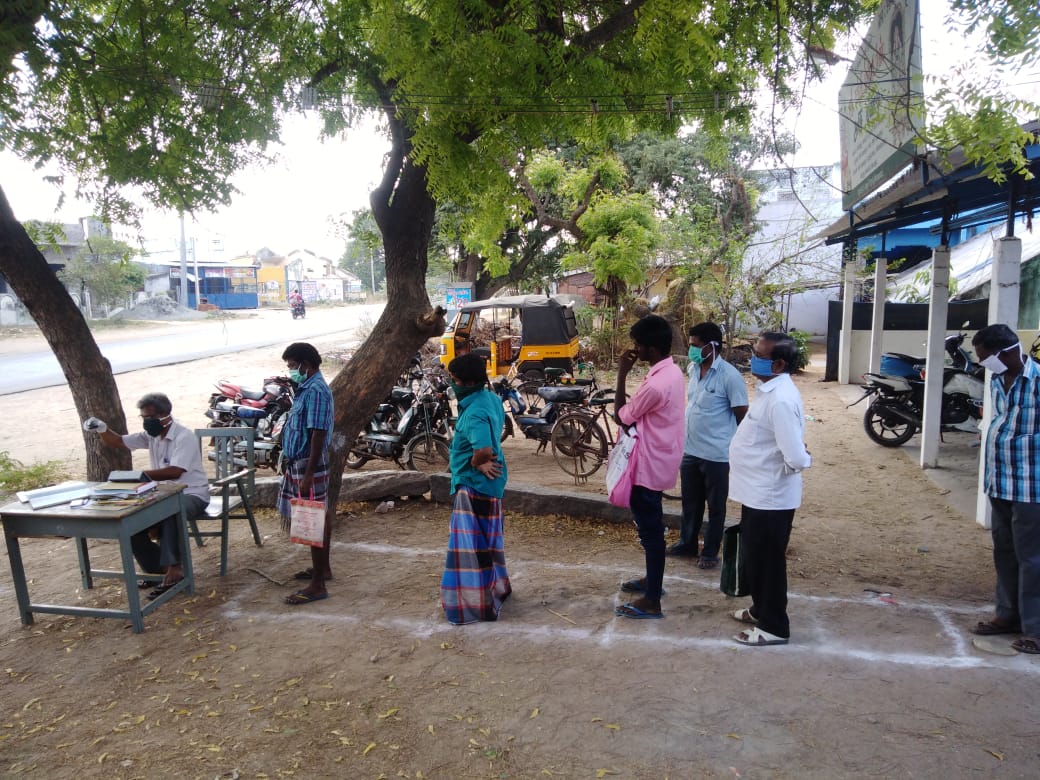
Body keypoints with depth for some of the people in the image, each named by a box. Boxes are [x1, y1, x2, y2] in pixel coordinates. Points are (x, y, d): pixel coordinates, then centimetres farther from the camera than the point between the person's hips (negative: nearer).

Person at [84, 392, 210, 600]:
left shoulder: (184, 436, -17)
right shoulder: (150, 436, 8)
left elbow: (174, 472, -27)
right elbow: (119, 442, 12)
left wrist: (142, 474, -27)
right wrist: (102, 429, -7)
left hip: (191, 494, -8)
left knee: (171, 514, -39)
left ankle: (174, 570, -30)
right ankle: (157, 568, 5)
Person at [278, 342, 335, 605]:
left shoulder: (316, 390, -18)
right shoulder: (307, 387, 13)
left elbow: (318, 434, -23)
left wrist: (308, 474, -24)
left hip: (309, 464, -10)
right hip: (299, 462, 10)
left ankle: (317, 585, -1)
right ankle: (322, 568, 33)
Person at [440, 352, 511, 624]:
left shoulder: (475, 413, -25)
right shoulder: (491, 398, 5)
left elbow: (484, 451, -39)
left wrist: (474, 464, -18)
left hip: (474, 485, -10)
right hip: (488, 484, 10)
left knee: (472, 545, -2)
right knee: (487, 539, 22)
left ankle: (476, 605, 6)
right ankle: (498, 588, 36)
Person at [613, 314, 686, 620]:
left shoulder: (655, 384, -28)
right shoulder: (672, 371, 4)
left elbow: (621, 417, -13)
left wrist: (621, 375, -11)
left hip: (648, 465, -10)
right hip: (658, 461, 10)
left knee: (650, 530, 0)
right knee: (650, 526, 23)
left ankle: (651, 601, 11)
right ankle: (652, 579, 39)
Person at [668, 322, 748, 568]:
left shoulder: (730, 376, -18)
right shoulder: (693, 368, 4)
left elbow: (742, 416, -12)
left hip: (716, 454, -7)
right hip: (689, 450, 7)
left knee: (715, 506, 10)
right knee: (690, 502, 19)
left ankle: (710, 552, 24)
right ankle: (687, 543, 36)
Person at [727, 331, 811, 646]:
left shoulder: (781, 399, -26)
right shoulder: (771, 390, 6)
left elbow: (796, 458, -29)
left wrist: (803, 460, -10)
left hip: (769, 498, -10)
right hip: (759, 493, 10)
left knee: (768, 562, 5)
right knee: (756, 558, 23)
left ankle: (774, 627, 21)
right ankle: (761, 610, 40)